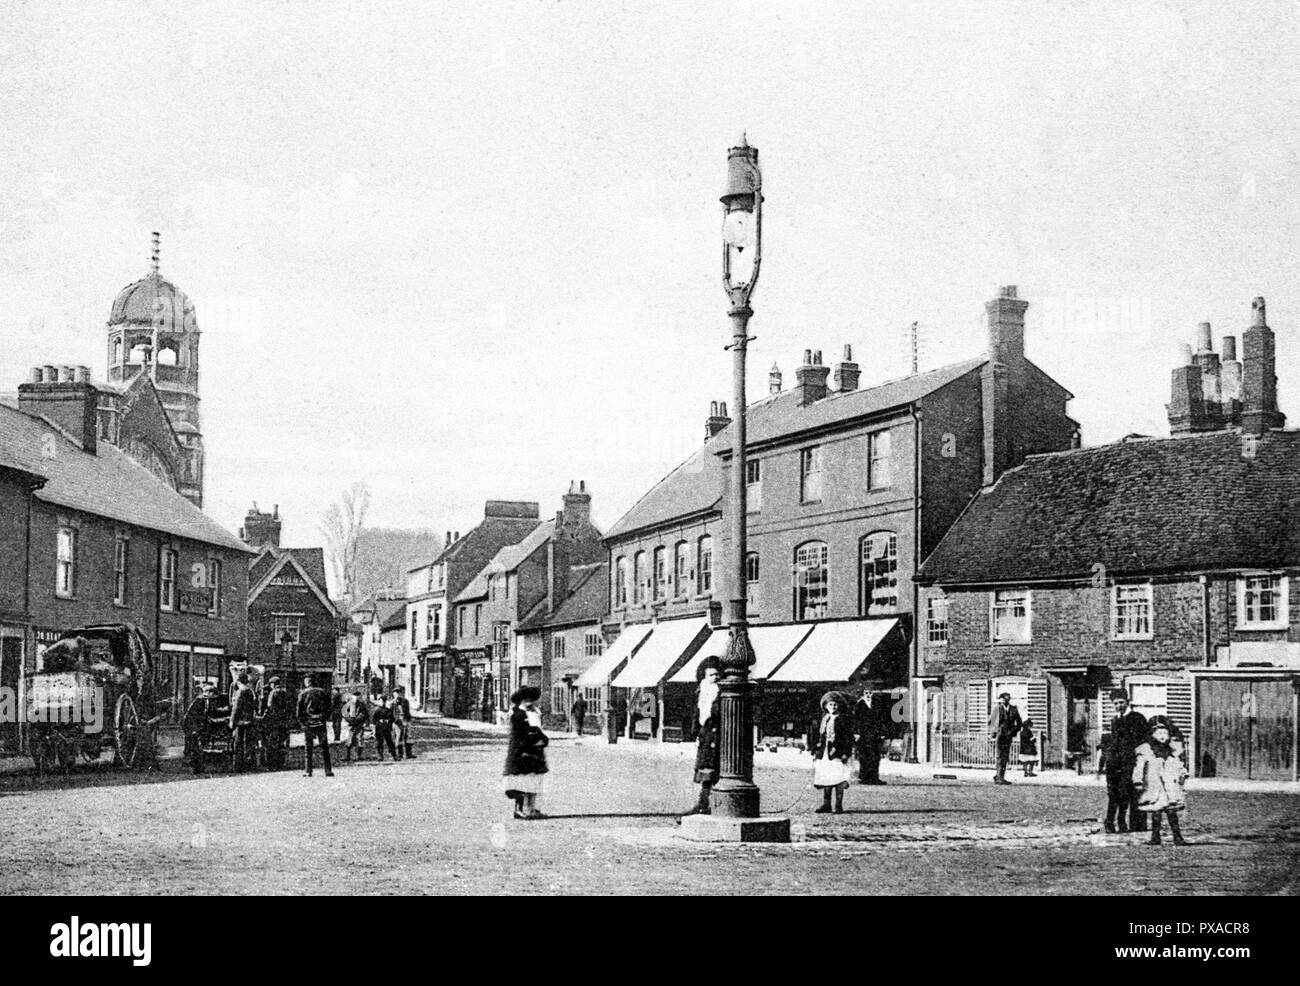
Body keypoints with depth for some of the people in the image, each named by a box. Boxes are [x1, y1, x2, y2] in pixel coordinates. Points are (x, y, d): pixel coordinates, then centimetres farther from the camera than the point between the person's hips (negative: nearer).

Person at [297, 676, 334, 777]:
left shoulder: (303, 694, 1)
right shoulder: (321, 692, 5)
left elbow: (299, 710, -3)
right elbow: (328, 708, 4)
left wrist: (302, 722, 5)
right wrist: (326, 718, 10)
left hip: (308, 723, -1)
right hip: (321, 723, 1)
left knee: (308, 748, 6)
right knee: (324, 747, 4)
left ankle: (308, 771, 3)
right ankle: (328, 770, -1)